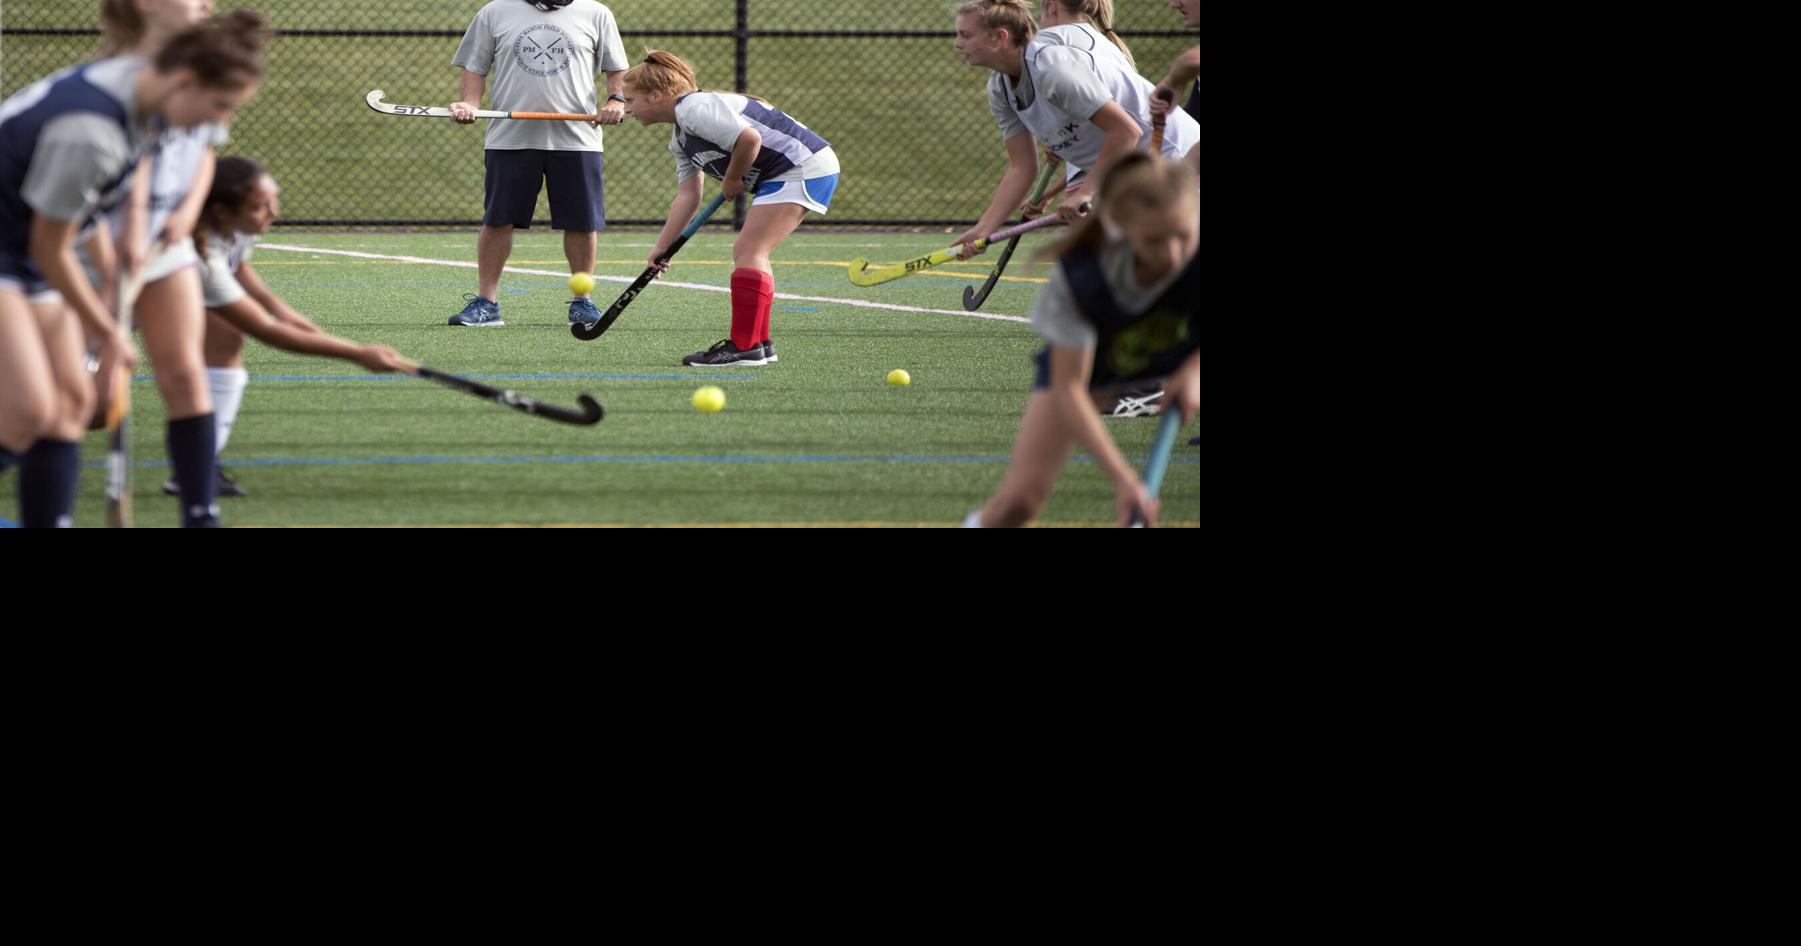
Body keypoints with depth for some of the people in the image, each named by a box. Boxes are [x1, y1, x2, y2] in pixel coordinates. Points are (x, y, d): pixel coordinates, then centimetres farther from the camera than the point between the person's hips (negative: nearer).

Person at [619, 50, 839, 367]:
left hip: (802, 167, -11)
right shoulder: (680, 139, 18)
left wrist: (732, 180, -9)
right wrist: (661, 248, 13)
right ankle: (759, 343, 18)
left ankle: (744, 347, -13)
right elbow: (687, 197, 18)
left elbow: (749, 138, -25)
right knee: (748, 254, 14)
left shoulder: (695, 109, -15)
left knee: (748, 251, -13)